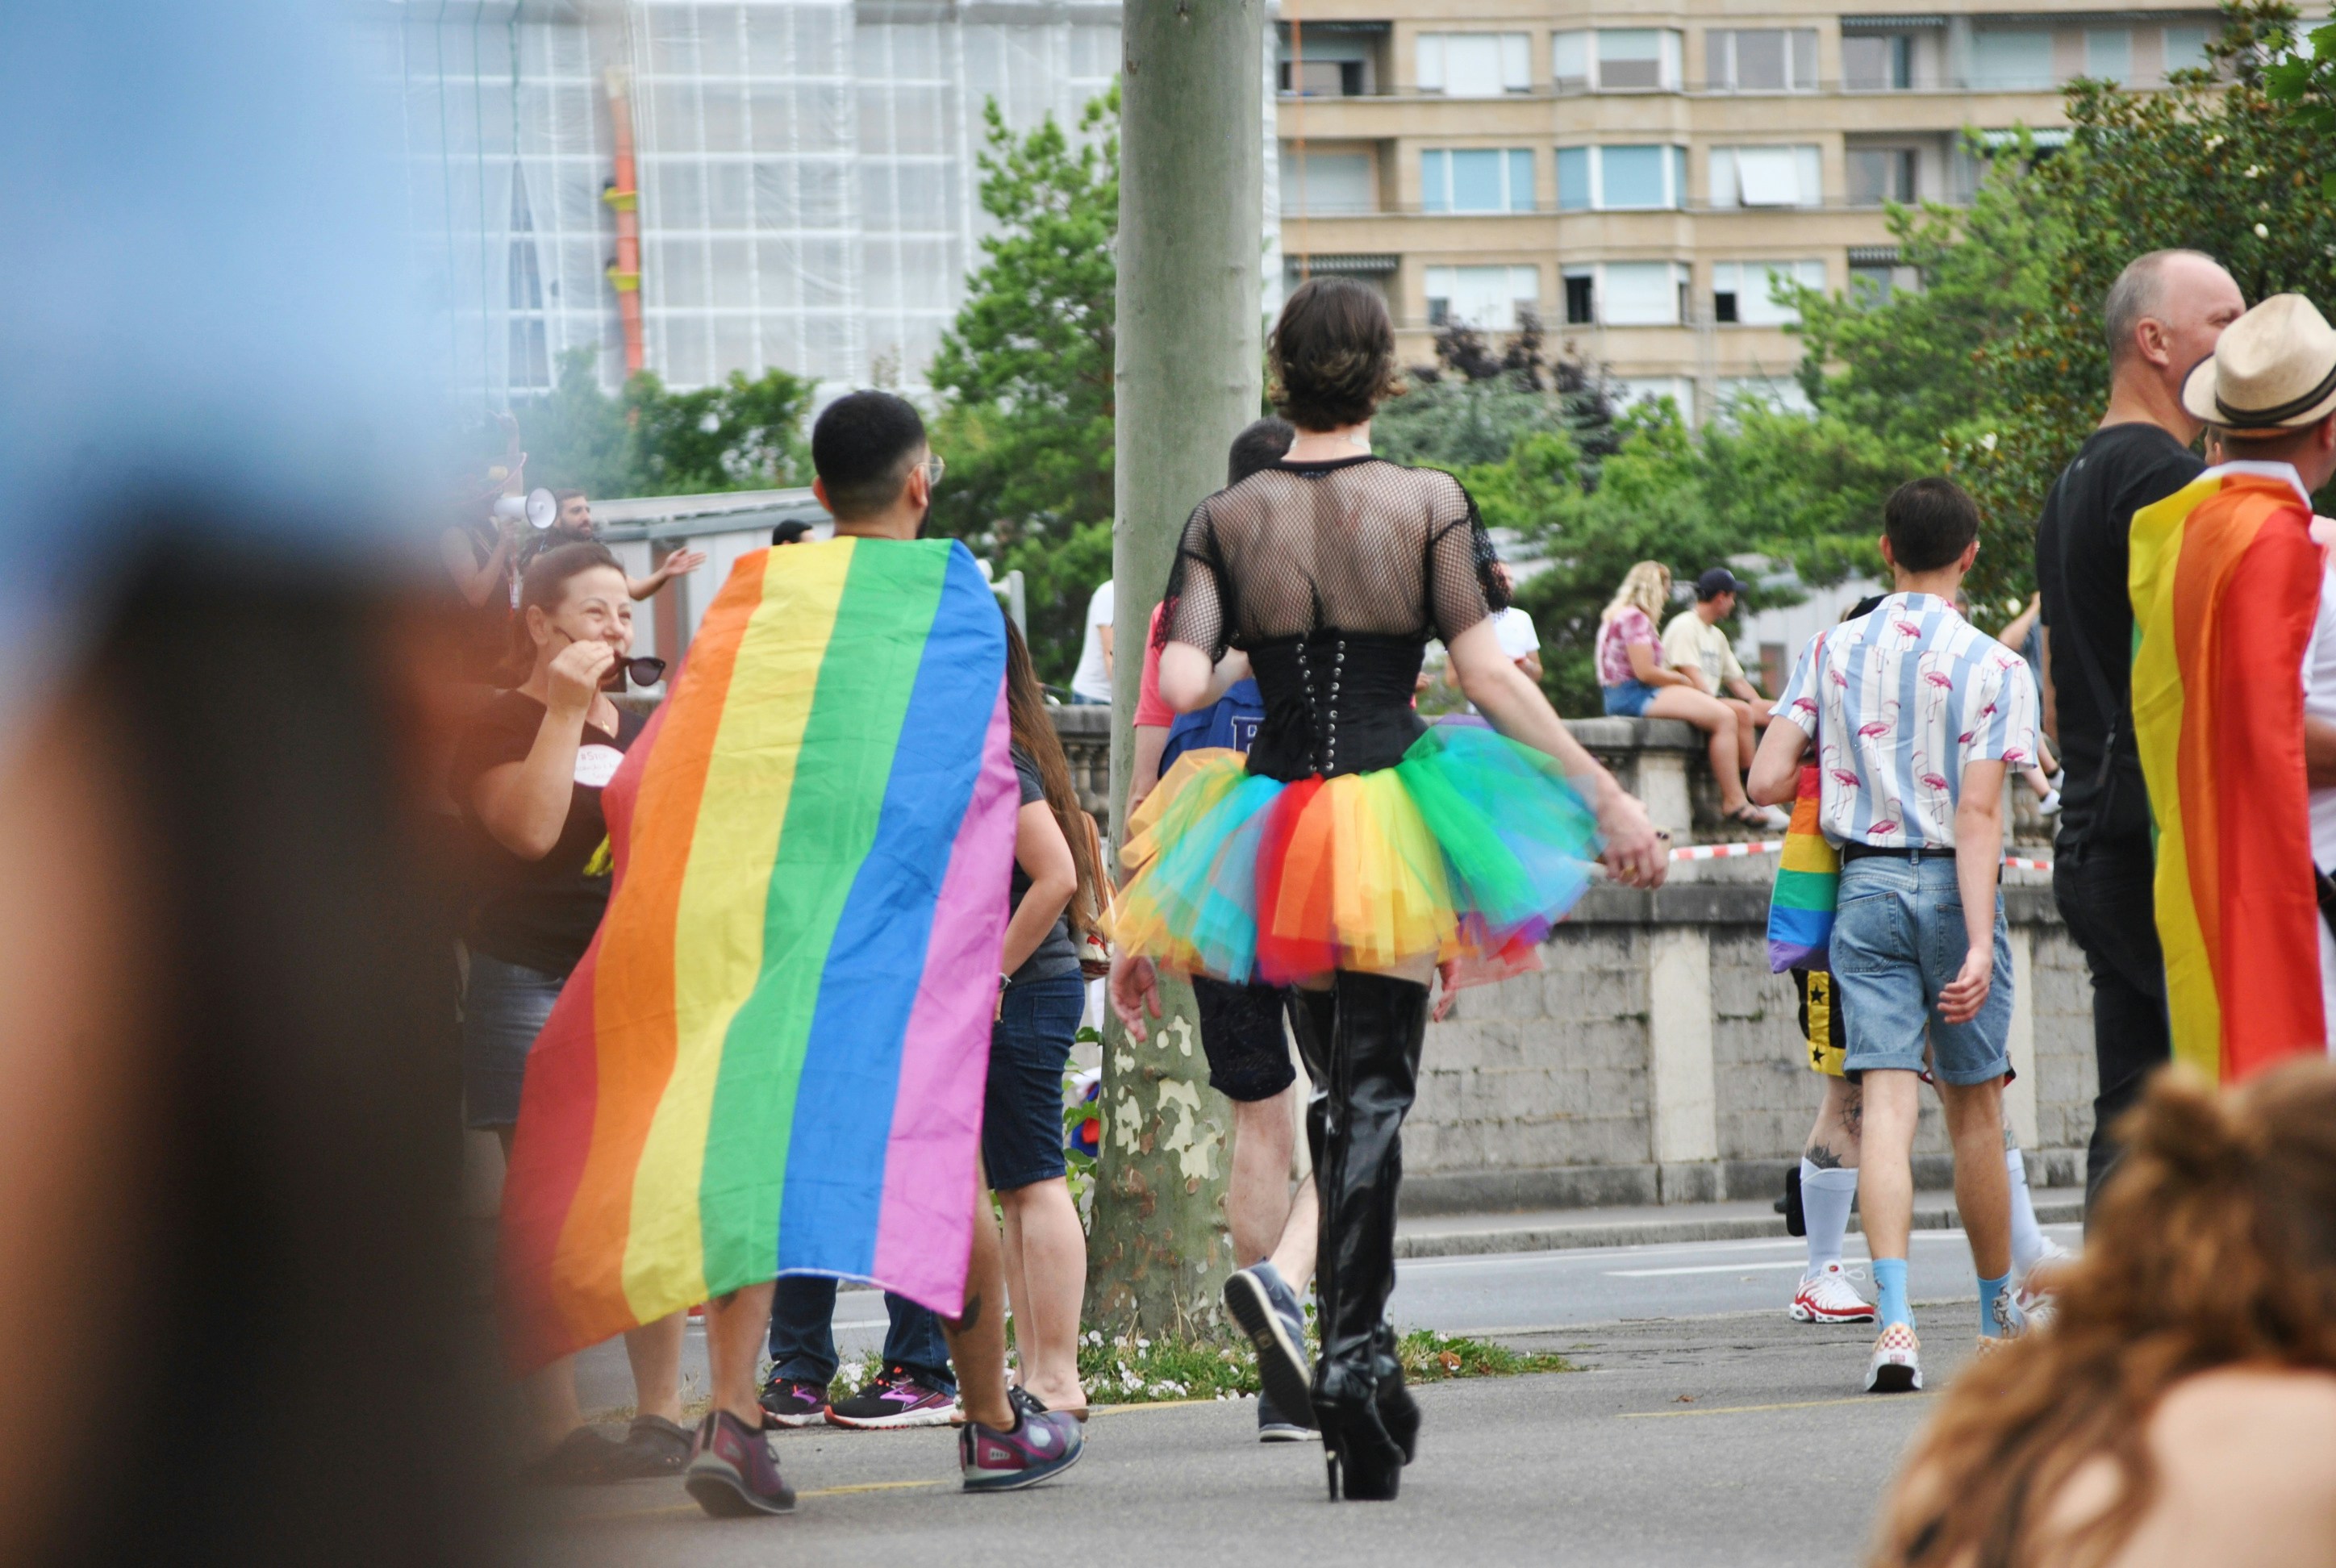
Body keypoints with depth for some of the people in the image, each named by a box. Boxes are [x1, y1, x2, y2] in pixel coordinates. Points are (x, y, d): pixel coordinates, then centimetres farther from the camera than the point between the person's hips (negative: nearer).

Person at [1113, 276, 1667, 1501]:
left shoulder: (1227, 519, 3)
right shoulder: (1429, 505, -2)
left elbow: (1180, 683, -10)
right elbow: (1490, 676, -8)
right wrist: (1607, 798, -5)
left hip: (1273, 824, 2)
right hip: (1389, 818, -2)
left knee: (1337, 1088, 18)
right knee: (1374, 1095, 1)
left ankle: (1351, 1358, 14)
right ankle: (1349, 1345, -11)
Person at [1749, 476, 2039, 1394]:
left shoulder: (1832, 653, 4)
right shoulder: (1993, 668, -6)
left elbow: (1766, 783, 0)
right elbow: (1978, 813, -15)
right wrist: (1979, 944, -19)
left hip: (1864, 883, 2)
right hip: (1952, 884, -2)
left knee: (1886, 1103, -5)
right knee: (1974, 1109, 11)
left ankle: (1894, 1319, -22)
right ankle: (2001, 1320, 25)